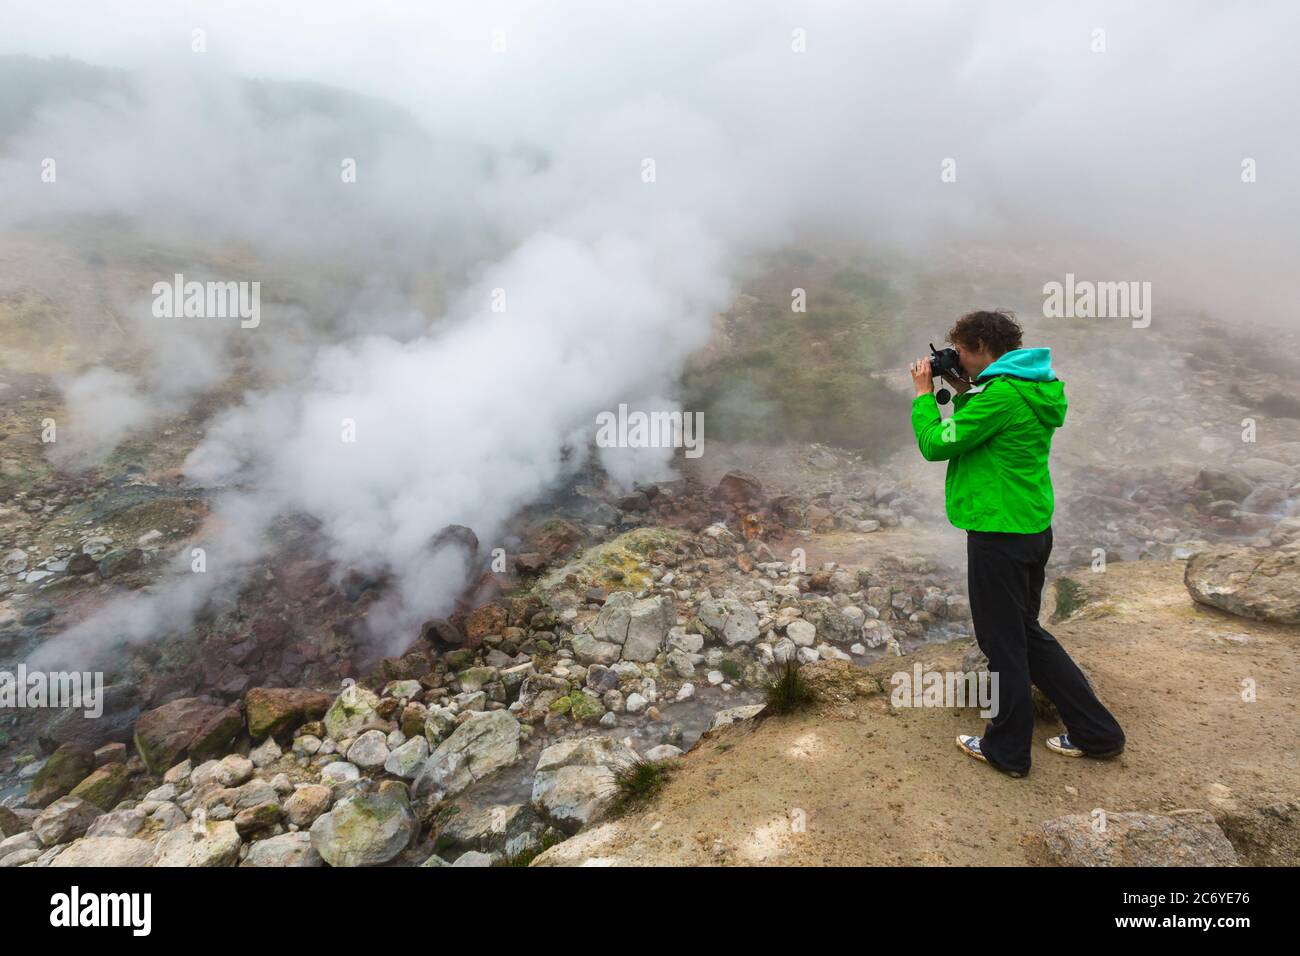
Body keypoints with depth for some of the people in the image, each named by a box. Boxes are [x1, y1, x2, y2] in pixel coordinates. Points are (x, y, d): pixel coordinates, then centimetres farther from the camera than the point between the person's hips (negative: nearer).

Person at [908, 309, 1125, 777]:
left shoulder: (1002, 394, -20)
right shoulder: (1033, 388, 11)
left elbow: (936, 444, -18)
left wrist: (923, 393, -4)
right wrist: (962, 392, 11)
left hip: (999, 533, -10)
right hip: (1031, 527, 10)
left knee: (1003, 642, 6)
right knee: (1027, 633, 22)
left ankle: (1007, 749, 24)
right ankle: (1096, 731, 32)